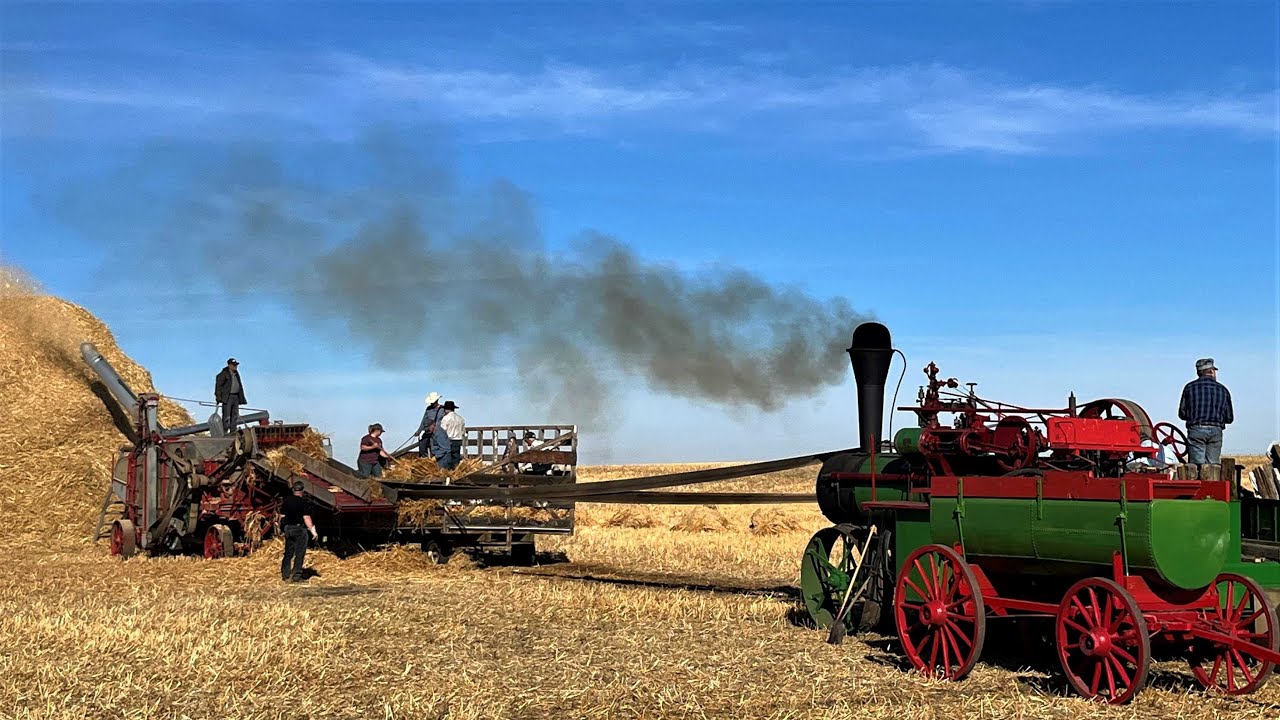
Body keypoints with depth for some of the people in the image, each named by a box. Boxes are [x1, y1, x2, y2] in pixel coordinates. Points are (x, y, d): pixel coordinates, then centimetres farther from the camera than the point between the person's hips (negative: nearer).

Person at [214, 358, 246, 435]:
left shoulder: (236, 373, 14)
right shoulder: (224, 374, -7)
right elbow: (218, 385, -8)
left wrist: (241, 398, 17)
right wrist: (218, 397, -13)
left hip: (236, 397, 7)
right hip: (227, 397, -7)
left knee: (235, 415, 7)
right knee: (226, 415, -8)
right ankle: (225, 431, -7)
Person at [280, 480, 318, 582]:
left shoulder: (286, 501, 4)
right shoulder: (304, 502, -12)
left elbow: (282, 516, 8)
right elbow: (306, 518, -17)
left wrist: (282, 529, 20)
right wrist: (313, 531, -13)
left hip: (288, 529, 5)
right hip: (299, 529, -5)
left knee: (288, 553, 13)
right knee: (299, 554, 0)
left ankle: (285, 575, 13)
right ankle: (296, 576, -2)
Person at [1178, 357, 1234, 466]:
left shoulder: (1190, 387, 4)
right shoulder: (1223, 389, 9)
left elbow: (1182, 413, 4)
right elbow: (1229, 418, 11)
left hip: (1196, 430, -2)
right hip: (1216, 432, 2)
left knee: (1196, 465, -7)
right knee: (1212, 465, 5)